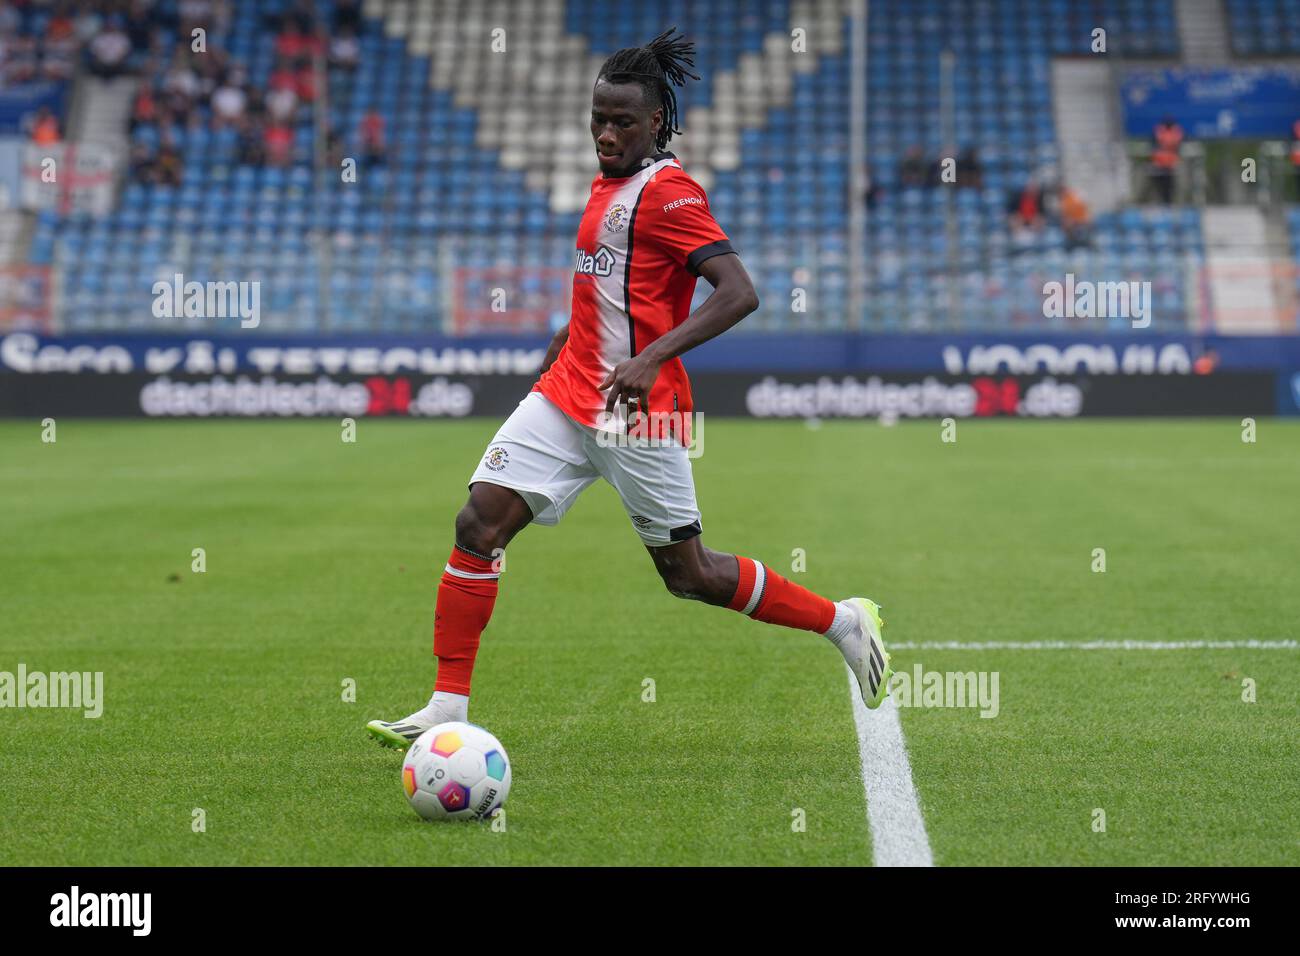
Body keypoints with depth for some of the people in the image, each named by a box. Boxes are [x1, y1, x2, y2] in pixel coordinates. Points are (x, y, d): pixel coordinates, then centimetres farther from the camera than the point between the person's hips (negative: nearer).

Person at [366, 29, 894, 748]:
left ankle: (842, 621, 22)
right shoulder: (606, 185, 14)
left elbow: (739, 293, -23)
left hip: (638, 413, -8)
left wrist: (653, 357, -31)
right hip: (566, 396, 8)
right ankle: (446, 709, -4)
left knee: (688, 575, 2)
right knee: (478, 525, -8)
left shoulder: (667, 191, -13)